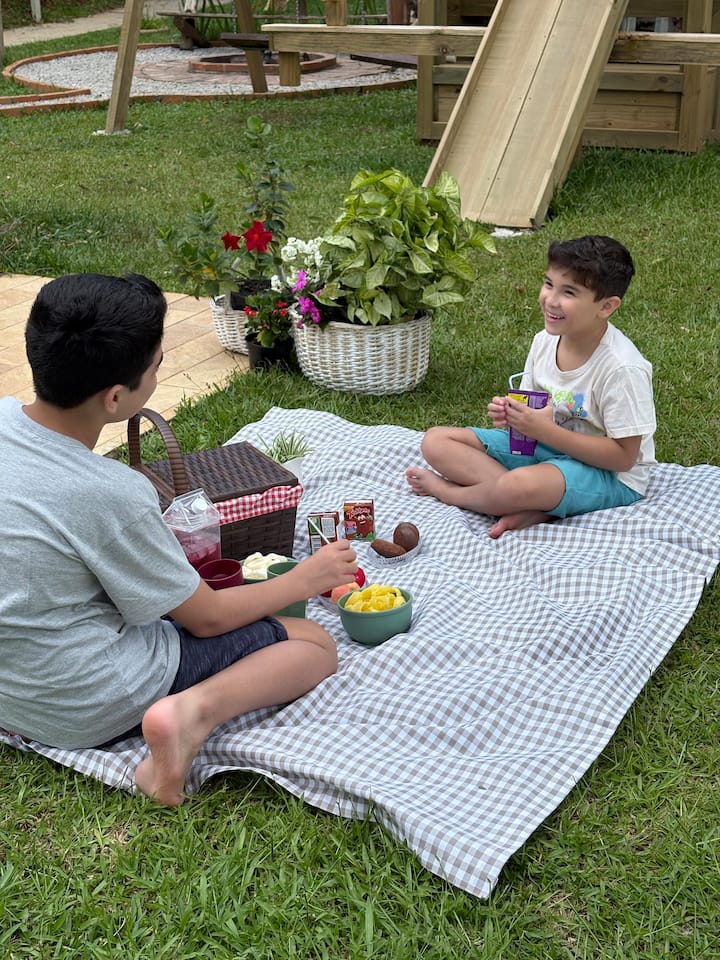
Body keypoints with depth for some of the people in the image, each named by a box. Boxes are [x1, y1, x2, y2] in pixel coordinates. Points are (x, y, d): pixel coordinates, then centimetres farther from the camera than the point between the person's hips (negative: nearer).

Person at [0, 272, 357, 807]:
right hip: (84, 710, -8)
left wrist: (160, 546, 11)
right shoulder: (109, 495, -31)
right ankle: (195, 710, -20)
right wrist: (307, 579, 0)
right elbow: (206, 618, -15)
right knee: (315, 645, -1)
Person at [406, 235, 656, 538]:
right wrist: (510, 413, -14)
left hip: (609, 475, -8)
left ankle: (445, 489, -5)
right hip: (544, 445, 8)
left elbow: (624, 457, -21)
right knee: (436, 441, -3)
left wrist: (546, 430, -27)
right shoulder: (545, 341, -3)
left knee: (518, 486, -40)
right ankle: (530, 506, -18)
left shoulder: (623, 368, -24)